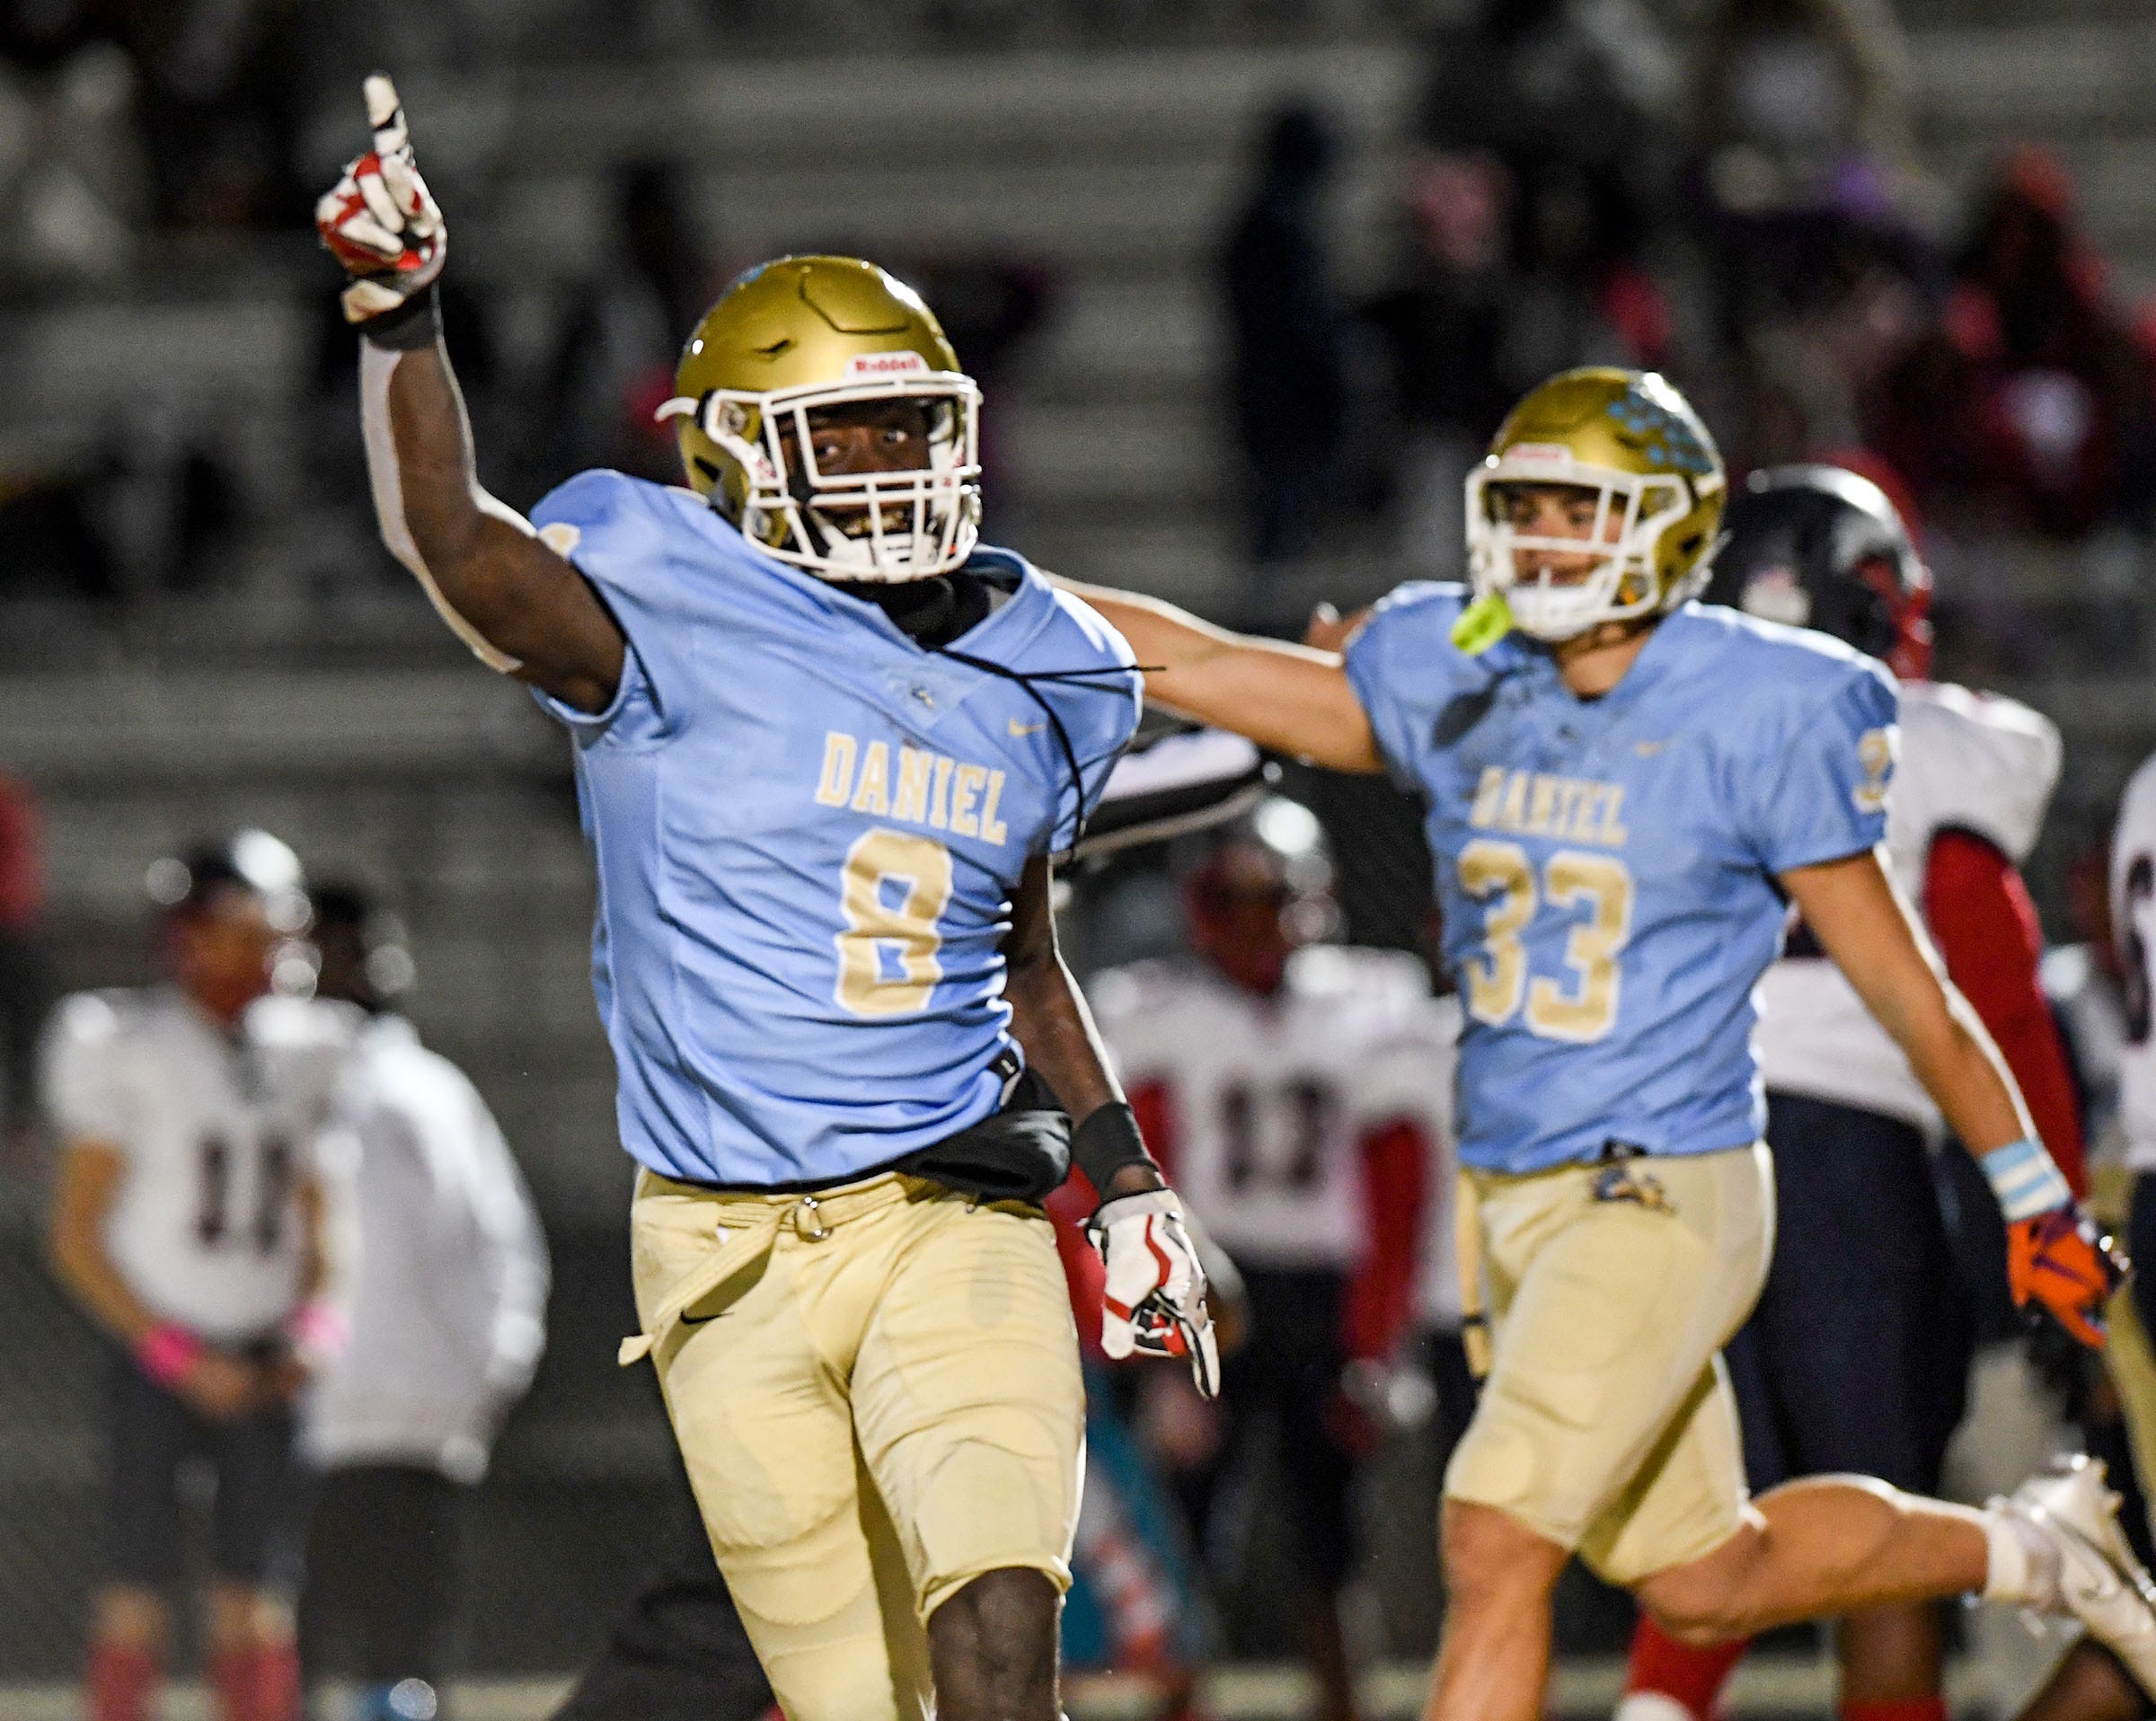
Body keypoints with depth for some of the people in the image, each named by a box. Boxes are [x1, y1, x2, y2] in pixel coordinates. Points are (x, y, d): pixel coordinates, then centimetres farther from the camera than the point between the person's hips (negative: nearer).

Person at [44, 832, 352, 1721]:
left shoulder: (297, 1054, 8)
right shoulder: (128, 1053, -8)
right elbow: (76, 1238, -7)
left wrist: (312, 1331, 1)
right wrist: (181, 1361, -12)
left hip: (260, 1367, 4)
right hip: (154, 1363, -4)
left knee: (257, 1608, 1)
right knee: (136, 1603, -5)